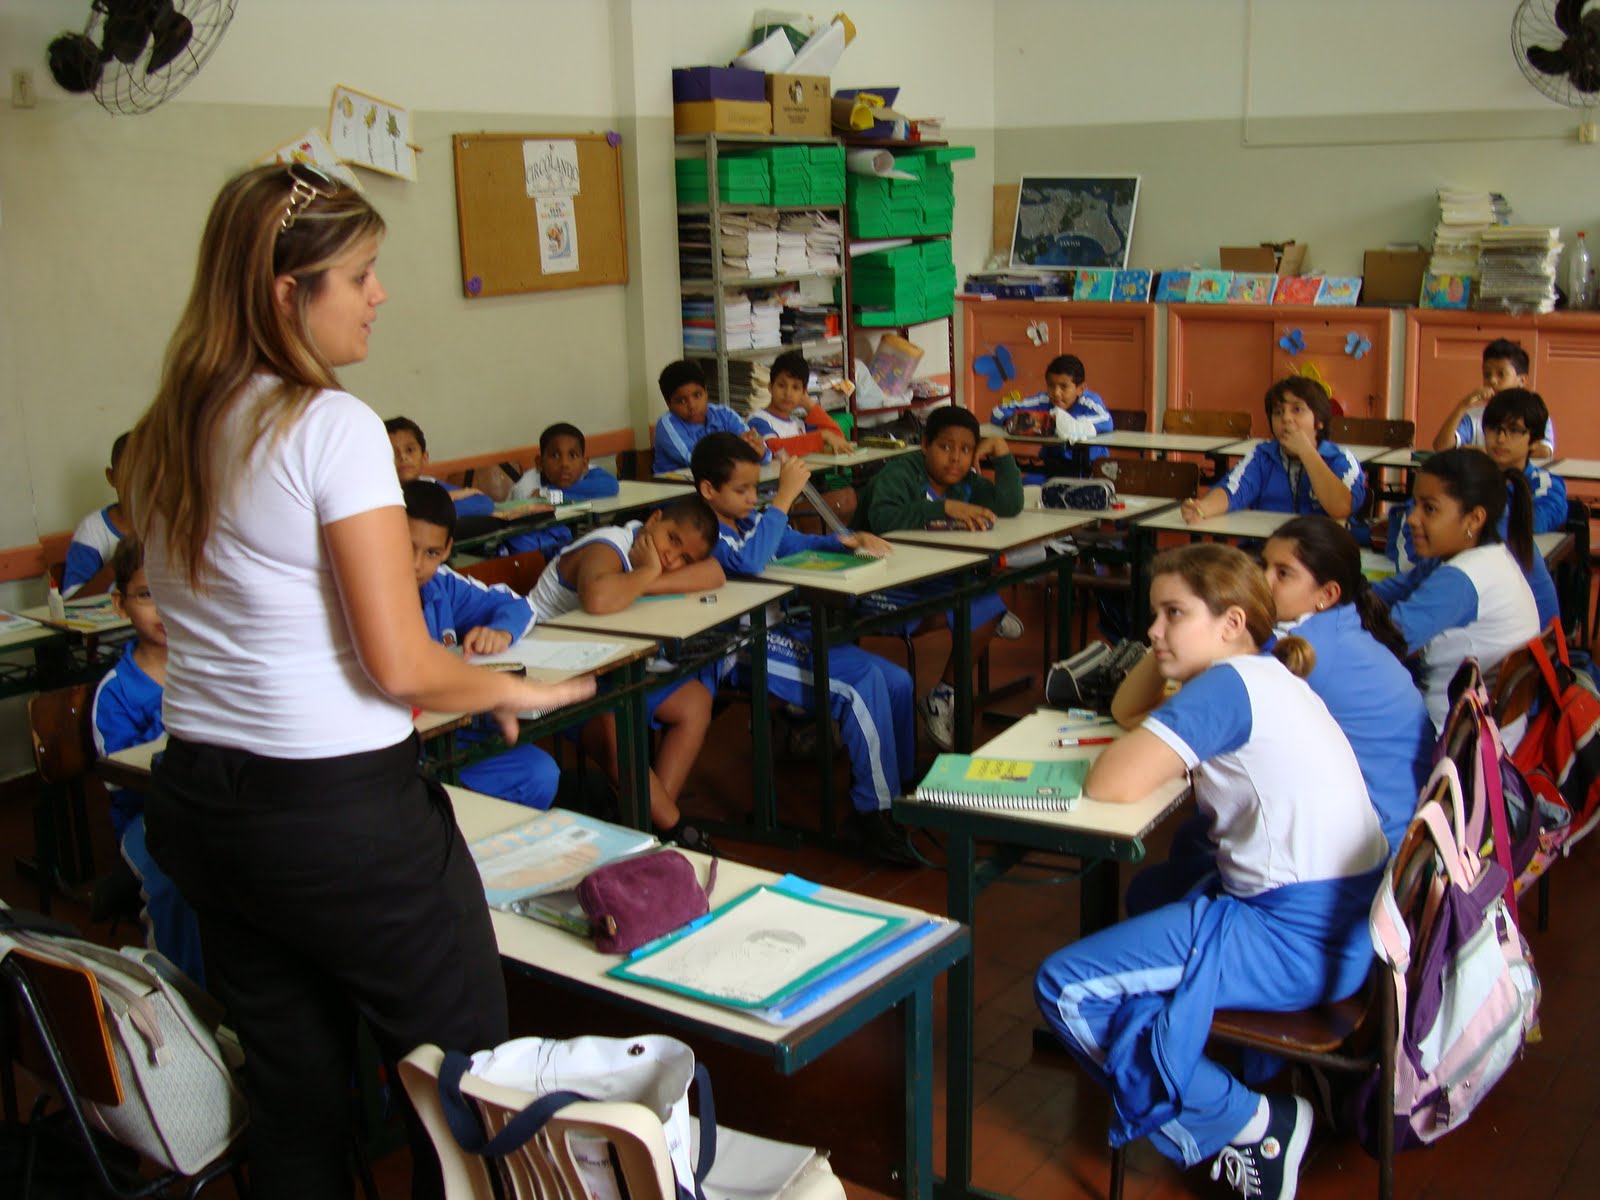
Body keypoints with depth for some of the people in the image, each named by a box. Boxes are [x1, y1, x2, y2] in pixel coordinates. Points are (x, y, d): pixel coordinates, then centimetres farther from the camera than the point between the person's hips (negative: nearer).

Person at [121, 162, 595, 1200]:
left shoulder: (162, 439, 8)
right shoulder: (333, 425, -15)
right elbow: (400, 665, -18)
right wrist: (509, 690, 0)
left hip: (195, 798, 8)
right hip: (338, 806, -8)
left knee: (294, 1091, 17)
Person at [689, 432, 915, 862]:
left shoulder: (750, 520, 12)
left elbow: (797, 544, 26)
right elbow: (748, 561, -33)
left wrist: (848, 541, 7)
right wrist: (784, 497, -31)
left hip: (782, 632, 9)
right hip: (747, 652, -9)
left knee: (898, 682, -2)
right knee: (862, 681, -24)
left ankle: (900, 789, 12)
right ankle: (875, 812, -13)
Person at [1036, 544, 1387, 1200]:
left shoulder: (1229, 683, -16)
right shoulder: (1265, 677, 14)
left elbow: (1110, 784, -24)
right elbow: (1131, 709, 22)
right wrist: (1167, 651, 8)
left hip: (1299, 940, -11)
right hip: (1337, 922, 11)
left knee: (1066, 988, -9)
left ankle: (1251, 1127, 0)